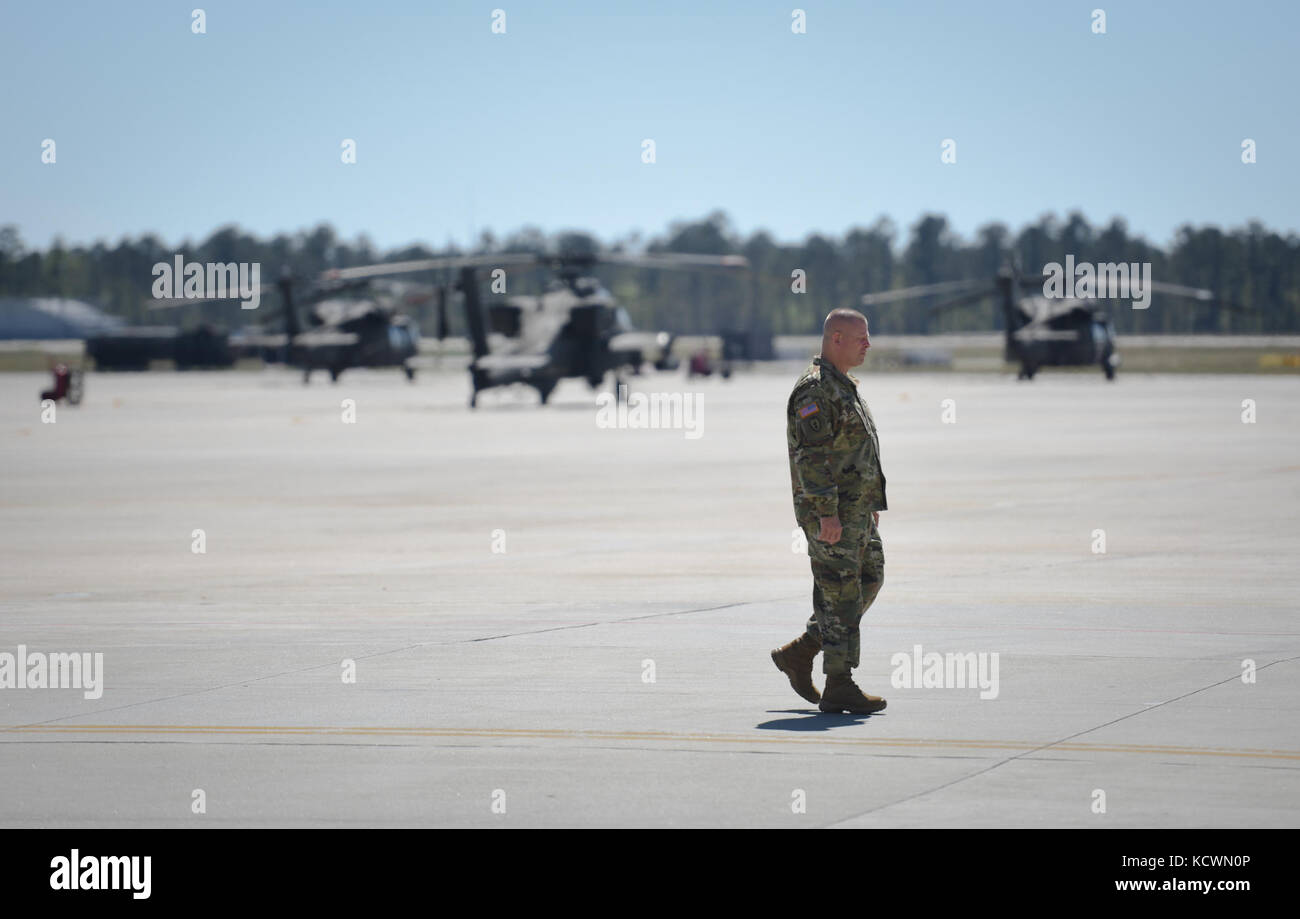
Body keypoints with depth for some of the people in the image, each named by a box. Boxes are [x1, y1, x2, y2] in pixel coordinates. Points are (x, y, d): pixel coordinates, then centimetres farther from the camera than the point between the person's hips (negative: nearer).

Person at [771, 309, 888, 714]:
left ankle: (798, 654, 18)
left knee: (868, 581, 12)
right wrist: (827, 512, -25)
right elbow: (811, 456, -21)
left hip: (857, 509, 10)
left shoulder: (843, 388, 18)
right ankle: (839, 688, -3)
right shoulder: (815, 390, -15)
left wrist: (873, 503, 22)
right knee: (840, 595, -7)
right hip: (831, 513, -10)